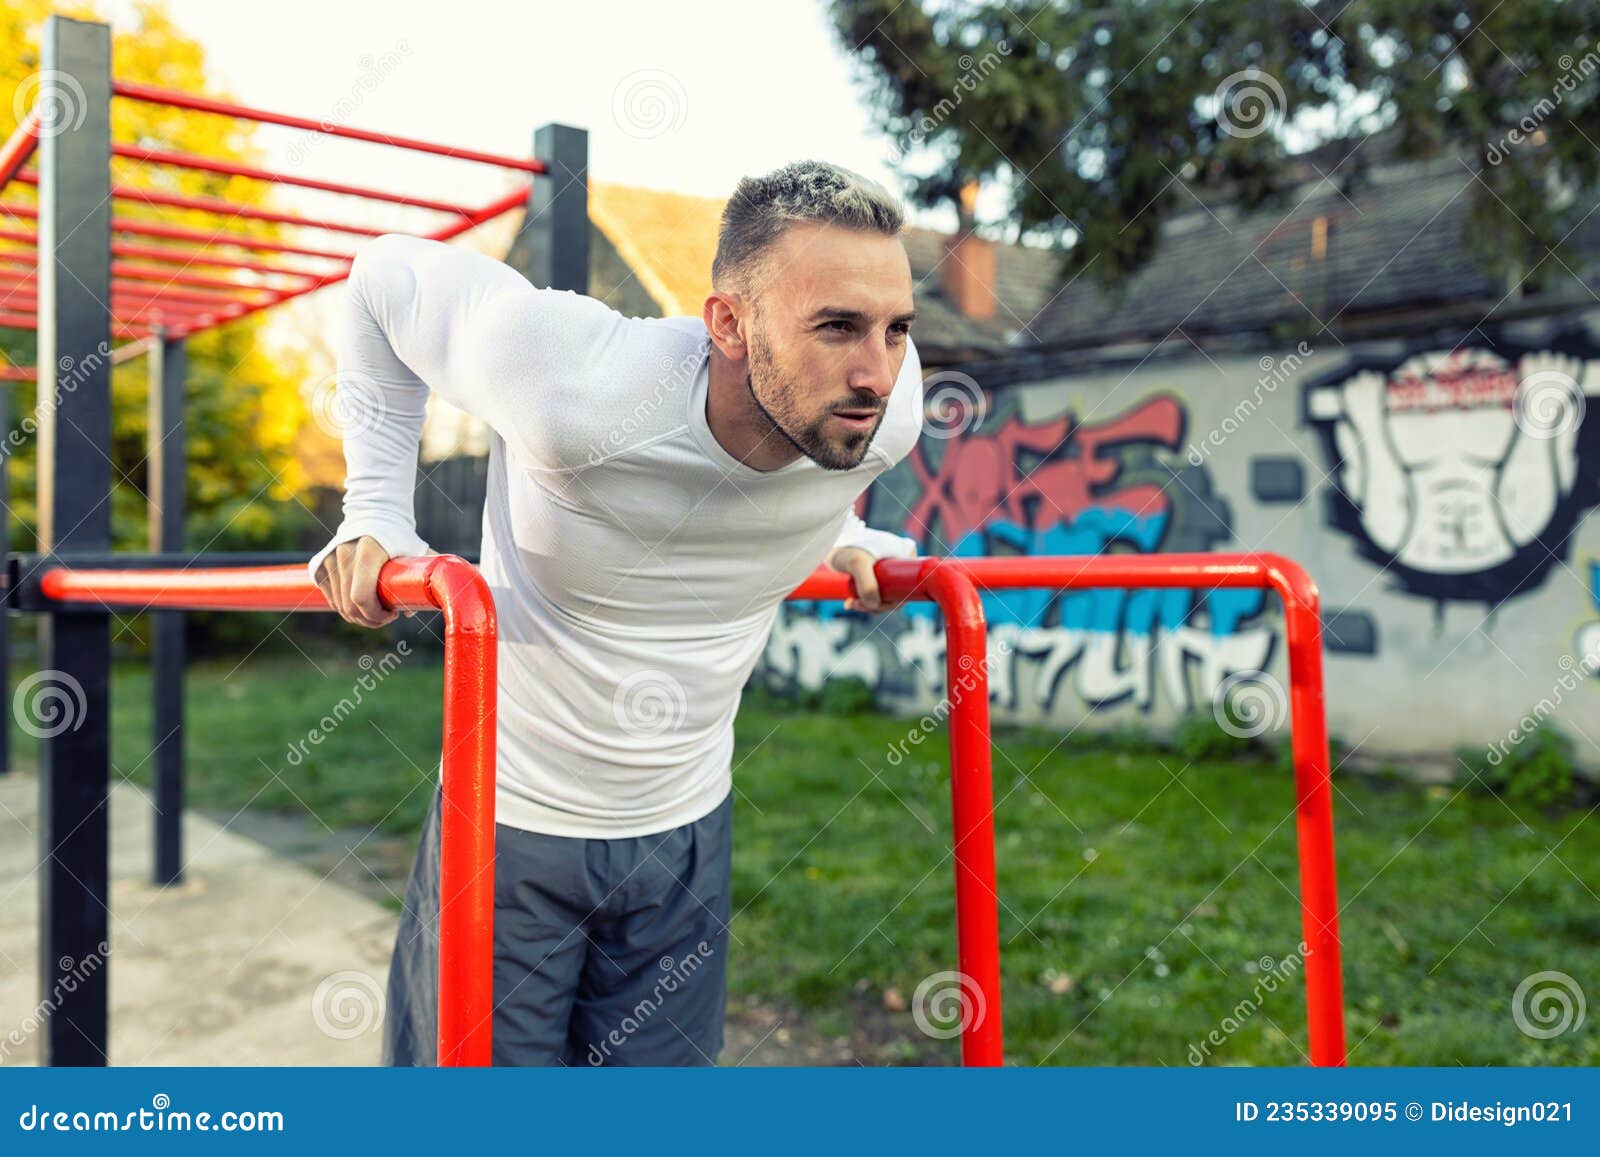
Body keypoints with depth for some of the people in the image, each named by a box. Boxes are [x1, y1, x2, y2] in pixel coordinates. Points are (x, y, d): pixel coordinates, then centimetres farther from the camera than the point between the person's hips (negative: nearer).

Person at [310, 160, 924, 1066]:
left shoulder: (888, 412, -17)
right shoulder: (579, 387, -31)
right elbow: (389, 274, -13)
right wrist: (377, 512, -16)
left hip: (687, 829, 4)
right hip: (513, 822, -3)